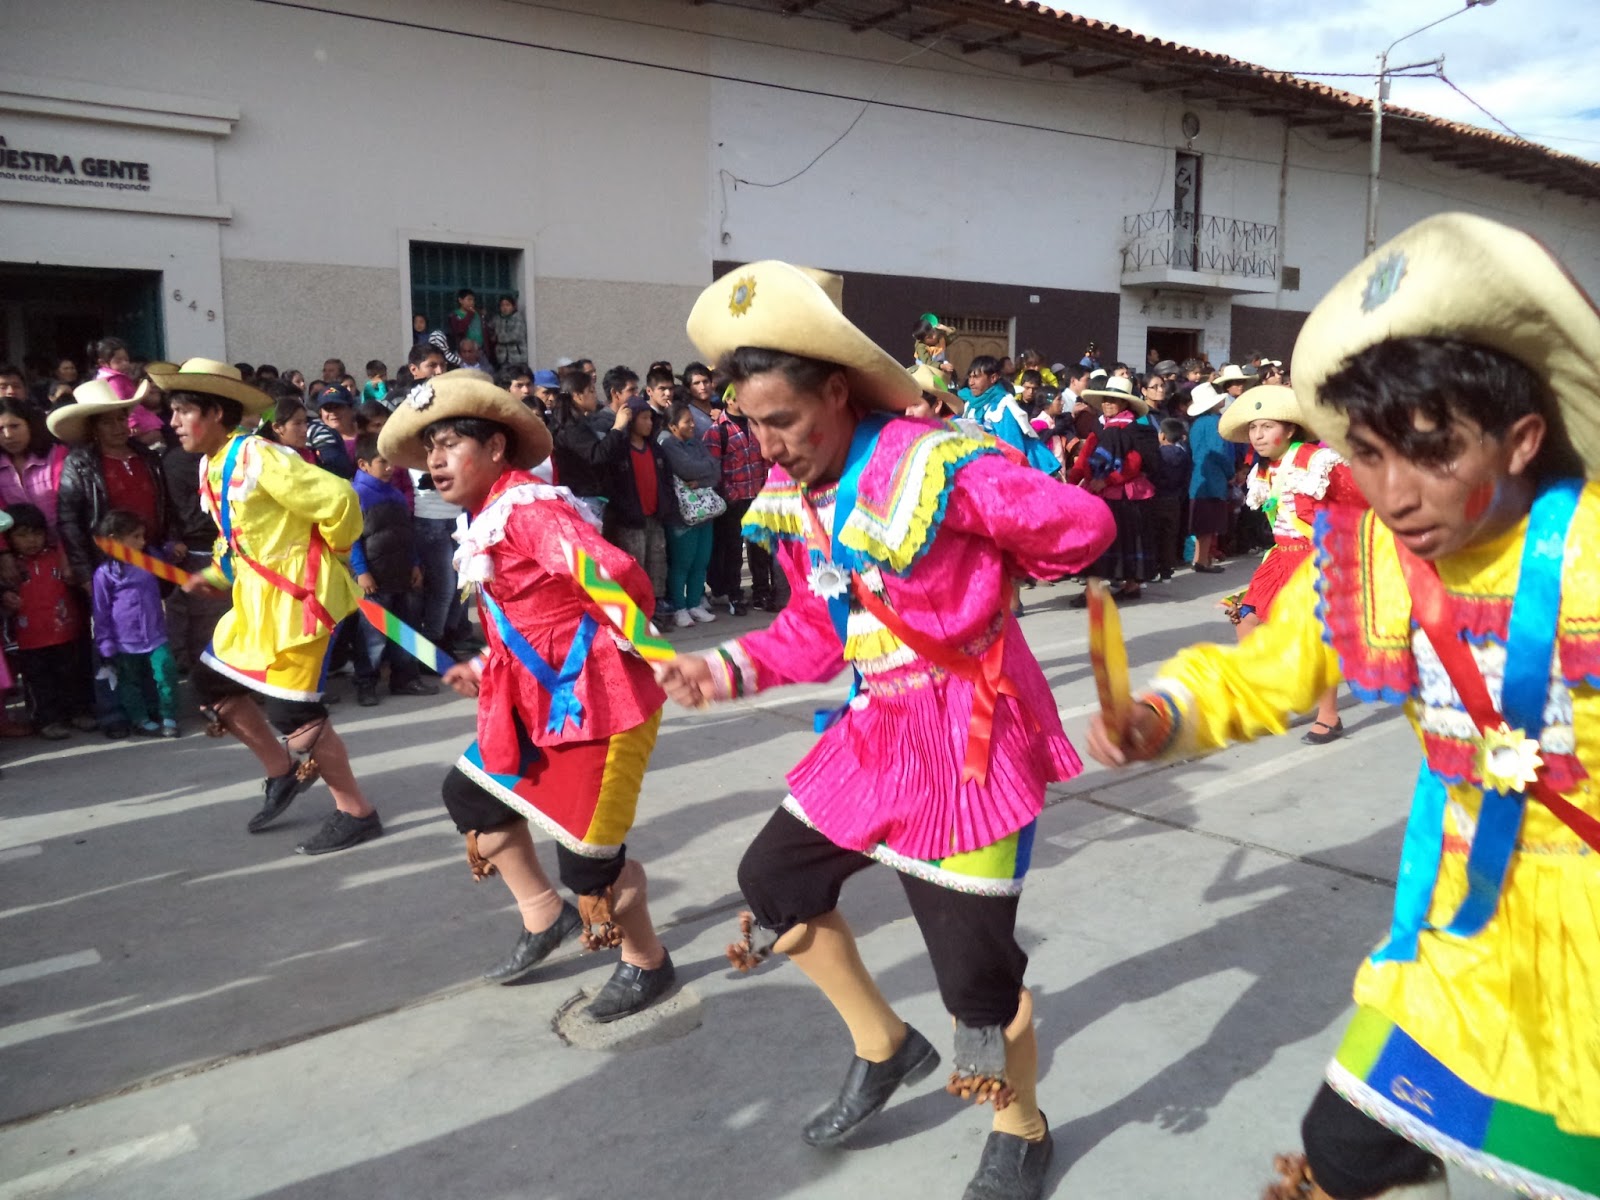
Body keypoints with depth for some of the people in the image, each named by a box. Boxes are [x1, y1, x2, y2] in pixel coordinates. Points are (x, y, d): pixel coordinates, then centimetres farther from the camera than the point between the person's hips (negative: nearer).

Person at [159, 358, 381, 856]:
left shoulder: (257, 456, -20)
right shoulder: (212, 466, 10)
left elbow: (337, 498, -25)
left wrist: (331, 553, -8)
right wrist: (216, 574, 7)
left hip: (297, 591, -10)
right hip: (257, 595, 10)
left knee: (293, 710, -8)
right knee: (212, 684, 16)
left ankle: (356, 813, 6)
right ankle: (283, 772, 30)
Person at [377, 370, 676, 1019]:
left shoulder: (529, 507, -20)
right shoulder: (489, 521, 12)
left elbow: (619, 578, -32)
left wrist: (632, 648, -16)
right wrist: (484, 668, 12)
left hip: (599, 702, -10)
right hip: (543, 702, 11)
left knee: (587, 852, 0)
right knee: (470, 789, 20)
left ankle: (647, 964, 27)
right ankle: (545, 916, 36)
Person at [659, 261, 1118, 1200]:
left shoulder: (936, 465, -22)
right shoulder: (793, 494, 3)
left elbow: (1085, 526, -19)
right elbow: (817, 631, 8)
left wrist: (981, 580, -3)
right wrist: (731, 667, -9)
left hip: (969, 734, -8)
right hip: (878, 729, 8)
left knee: (975, 952, 1)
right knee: (775, 879, 15)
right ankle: (886, 1046, 36)